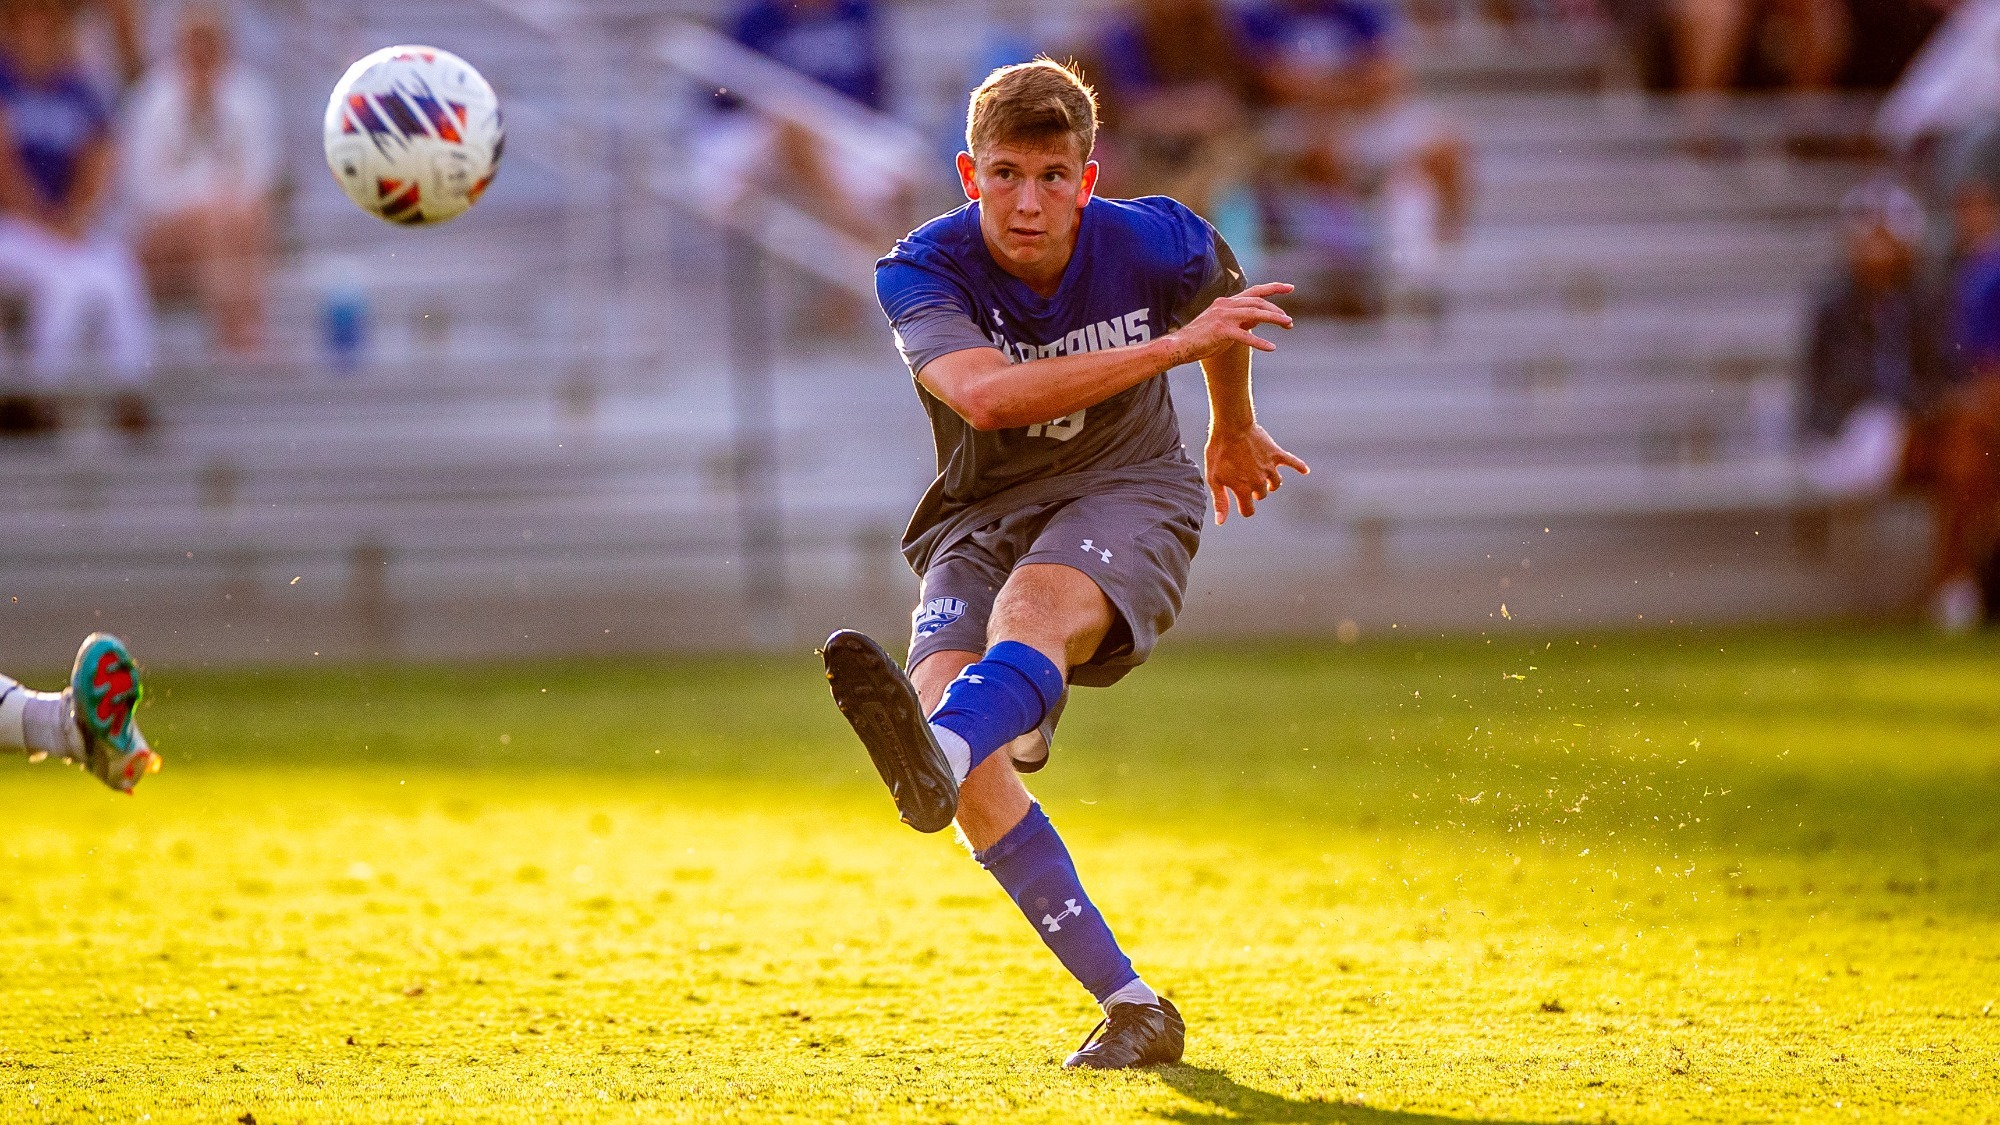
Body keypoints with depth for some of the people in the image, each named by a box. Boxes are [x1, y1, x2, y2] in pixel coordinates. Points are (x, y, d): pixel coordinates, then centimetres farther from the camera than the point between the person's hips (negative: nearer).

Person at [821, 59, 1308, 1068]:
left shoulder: (1155, 244, -8)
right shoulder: (923, 272, -15)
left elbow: (1217, 302, 18)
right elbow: (985, 393, -35)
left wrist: (1234, 432, 35)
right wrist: (1167, 346, -37)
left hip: (1127, 493, -1)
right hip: (981, 519, 1)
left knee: (1032, 609, -37)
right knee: (958, 727, -27)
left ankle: (938, 755, -74)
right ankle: (1129, 1005, -25)